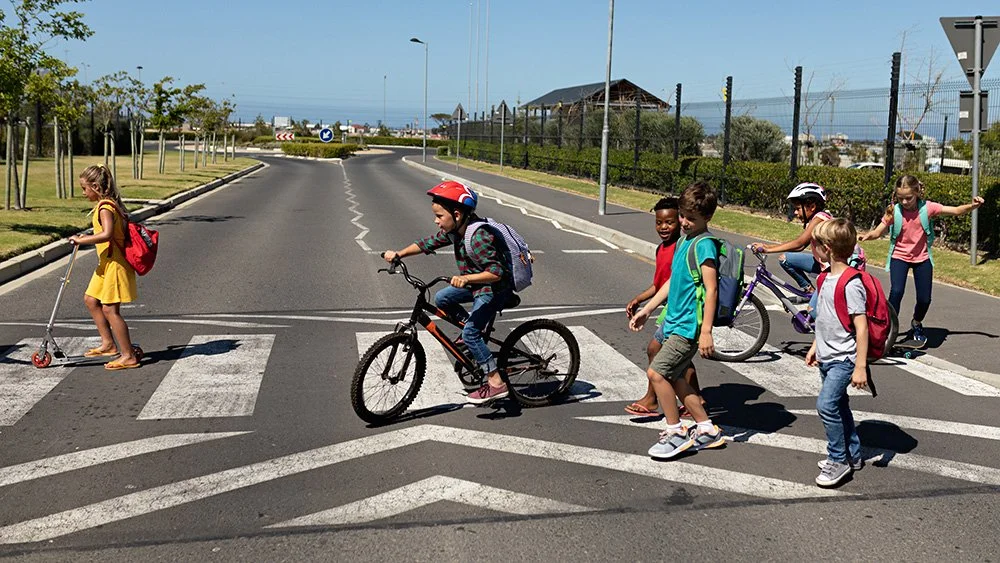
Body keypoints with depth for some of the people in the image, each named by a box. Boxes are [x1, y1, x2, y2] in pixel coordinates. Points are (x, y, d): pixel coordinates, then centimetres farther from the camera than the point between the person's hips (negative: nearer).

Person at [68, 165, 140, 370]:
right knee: (91, 300, 19)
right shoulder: (109, 204, 11)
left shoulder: (105, 208, -20)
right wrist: (88, 237, 16)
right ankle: (108, 344, 26)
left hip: (115, 264, -11)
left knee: (110, 309, -7)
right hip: (106, 263, 11)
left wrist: (81, 240, -26)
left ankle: (128, 357, -1)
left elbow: (107, 234, -36)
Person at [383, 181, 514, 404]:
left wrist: (466, 278, -44)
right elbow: (428, 243, 9)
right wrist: (398, 254, 4)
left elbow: (496, 272, -34)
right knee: (441, 299, 8)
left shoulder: (478, 238, -30)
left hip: (495, 289, -9)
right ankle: (475, 330, 19)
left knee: (470, 333, -14)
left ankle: (496, 383, -7)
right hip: (476, 283, 9)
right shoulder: (454, 230, -3)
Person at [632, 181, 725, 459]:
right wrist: (648, 309, 23)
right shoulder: (683, 240, 13)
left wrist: (706, 331, -23)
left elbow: (711, 290, -19)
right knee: (673, 377, 12)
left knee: (656, 373, -11)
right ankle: (707, 431, 23)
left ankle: (676, 433, 2)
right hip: (675, 320, 9)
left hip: (689, 325, -9)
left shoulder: (705, 244, -15)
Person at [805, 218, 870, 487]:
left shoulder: (851, 284, -21)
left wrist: (860, 367, -22)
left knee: (826, 404, -16)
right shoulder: (828, 278, 7)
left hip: (843, 359, -10)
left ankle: (838, 460, -2)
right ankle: (853, 455, 31)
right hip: (826, 357, 10)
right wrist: (815, 345, 22)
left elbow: (861, 327, -22)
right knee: (838, 405, 17)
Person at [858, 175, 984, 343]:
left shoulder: (927, 207, -13)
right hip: (899, 257, -1)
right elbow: (877, 232, -10)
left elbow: (956, 210, -7)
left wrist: (972, 205, -25)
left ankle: (916, 324, 34)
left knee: (924, 299, 1)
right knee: (896, 291, -24)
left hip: (922, 258, 1)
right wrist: (866, 236, -31)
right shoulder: (894, 211, -15)